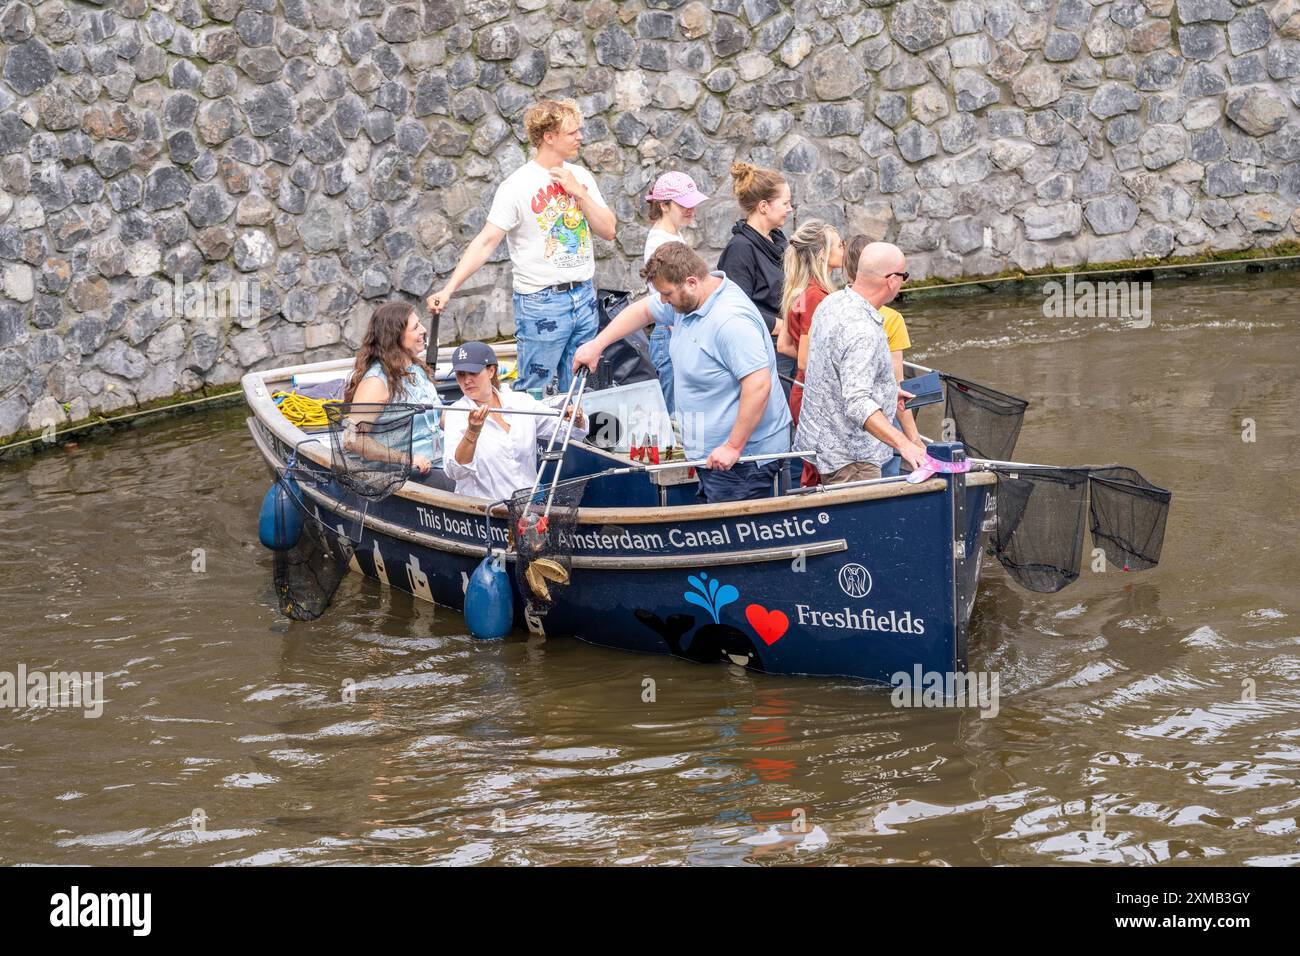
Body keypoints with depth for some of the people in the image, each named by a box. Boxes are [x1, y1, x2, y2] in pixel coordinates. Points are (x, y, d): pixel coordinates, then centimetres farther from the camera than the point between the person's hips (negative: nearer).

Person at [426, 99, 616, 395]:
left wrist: (578, 193, -9)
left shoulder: (581, 177, 7)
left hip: (584, 297, 6)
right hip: (541, 302, -6)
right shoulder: (518, 186, -11)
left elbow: (608, 231, 5)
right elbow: (486, 242, -15)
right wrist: (448, 289, -24)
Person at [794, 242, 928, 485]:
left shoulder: (832, 302, 4)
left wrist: (886, 391, 28)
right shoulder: (862, 332, -27)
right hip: (849, 457, -10)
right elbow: (857, 405, -35)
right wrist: (903, 444, -43)